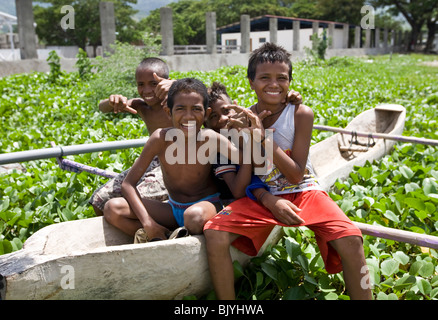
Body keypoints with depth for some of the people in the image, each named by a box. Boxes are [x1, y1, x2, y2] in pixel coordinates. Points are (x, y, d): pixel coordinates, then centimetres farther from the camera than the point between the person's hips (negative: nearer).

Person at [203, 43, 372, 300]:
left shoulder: (301, 114, -8)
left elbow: (296, 175, -12)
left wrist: (262, 137, -21)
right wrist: (269, 200, -19)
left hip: (303, 191, -1)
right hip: (262, 196, 2)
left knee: (350, 239, -28)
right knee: (214, 234, -22)